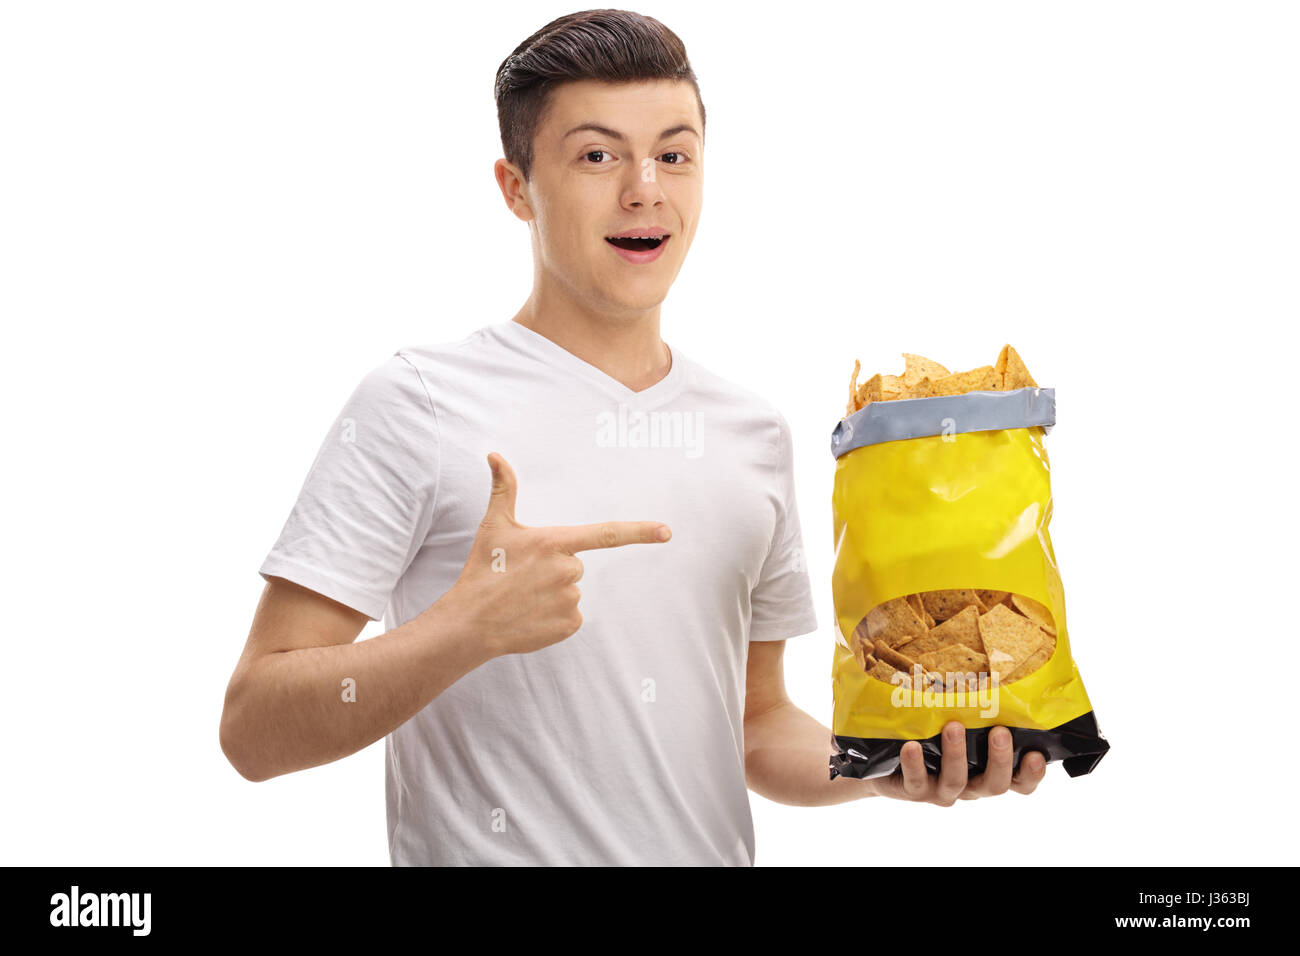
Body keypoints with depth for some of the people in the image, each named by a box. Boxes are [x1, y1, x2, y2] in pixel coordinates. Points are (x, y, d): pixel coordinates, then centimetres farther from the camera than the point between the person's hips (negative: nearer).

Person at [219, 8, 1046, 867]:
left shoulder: (756, 432, 4)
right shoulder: (416, 403, -12)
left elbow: (756, 726, 11)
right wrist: (470, 627, -29)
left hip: (714, 849, 5)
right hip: (489, 847, -4)